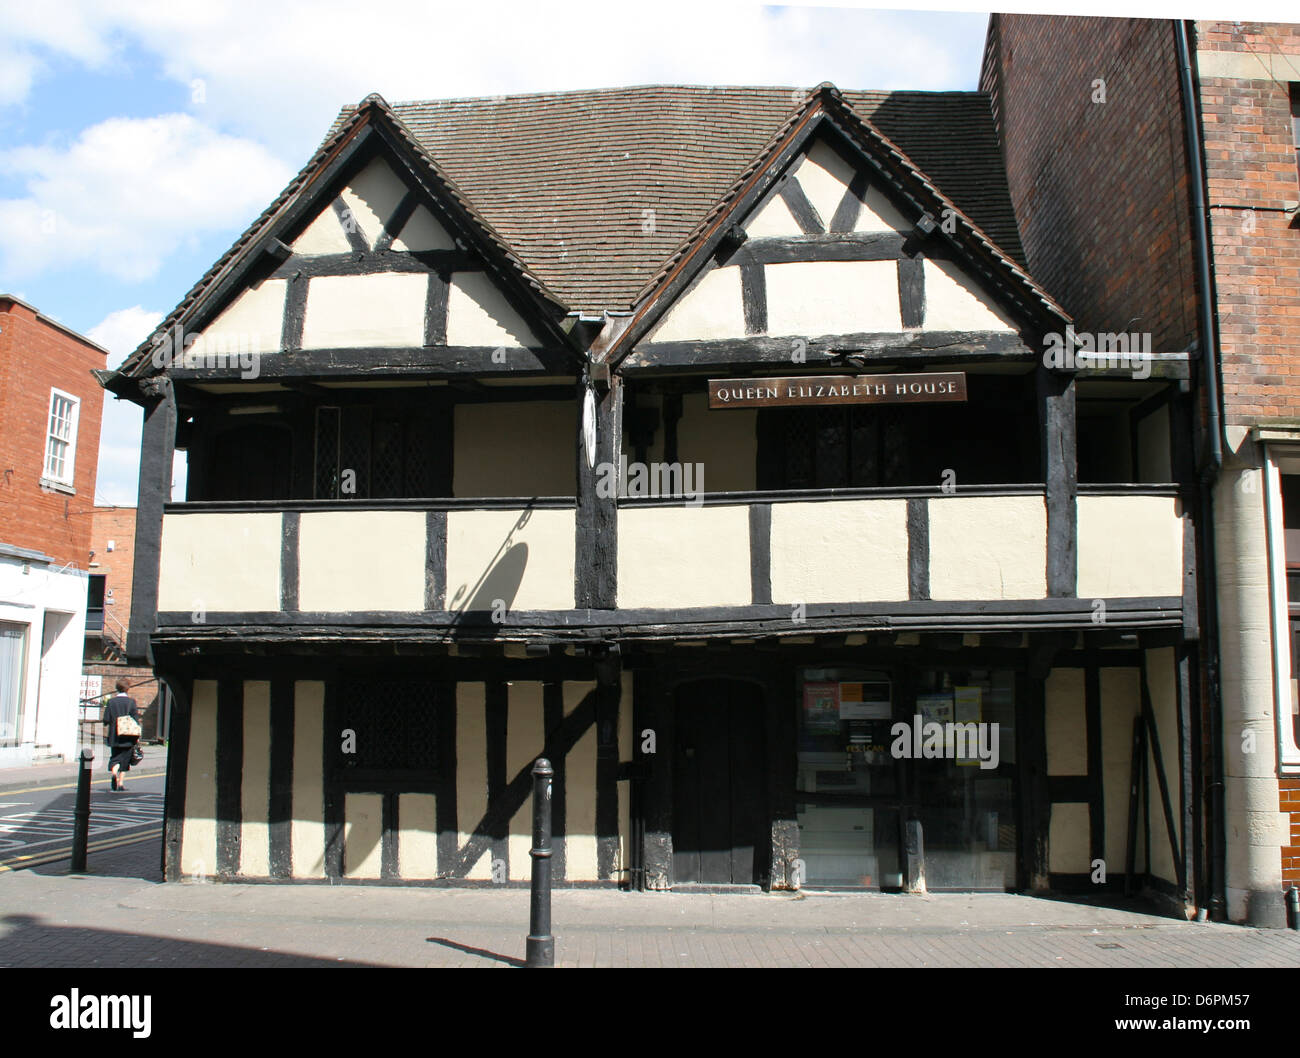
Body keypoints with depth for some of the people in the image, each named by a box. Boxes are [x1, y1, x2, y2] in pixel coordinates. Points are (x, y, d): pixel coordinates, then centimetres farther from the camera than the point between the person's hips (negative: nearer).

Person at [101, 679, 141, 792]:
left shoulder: (111, 701, 0)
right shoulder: (131, 701, -5)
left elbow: (106, 720, -2)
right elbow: (136, 719, -6)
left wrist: (106, 735, 12)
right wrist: (137, 736, -2)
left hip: (114, 737, 1)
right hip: (128, 737, -1)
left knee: (114, 757, 12)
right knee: (125, 759, 8)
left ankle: (113, 772, -15)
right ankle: (121, 782, 5)